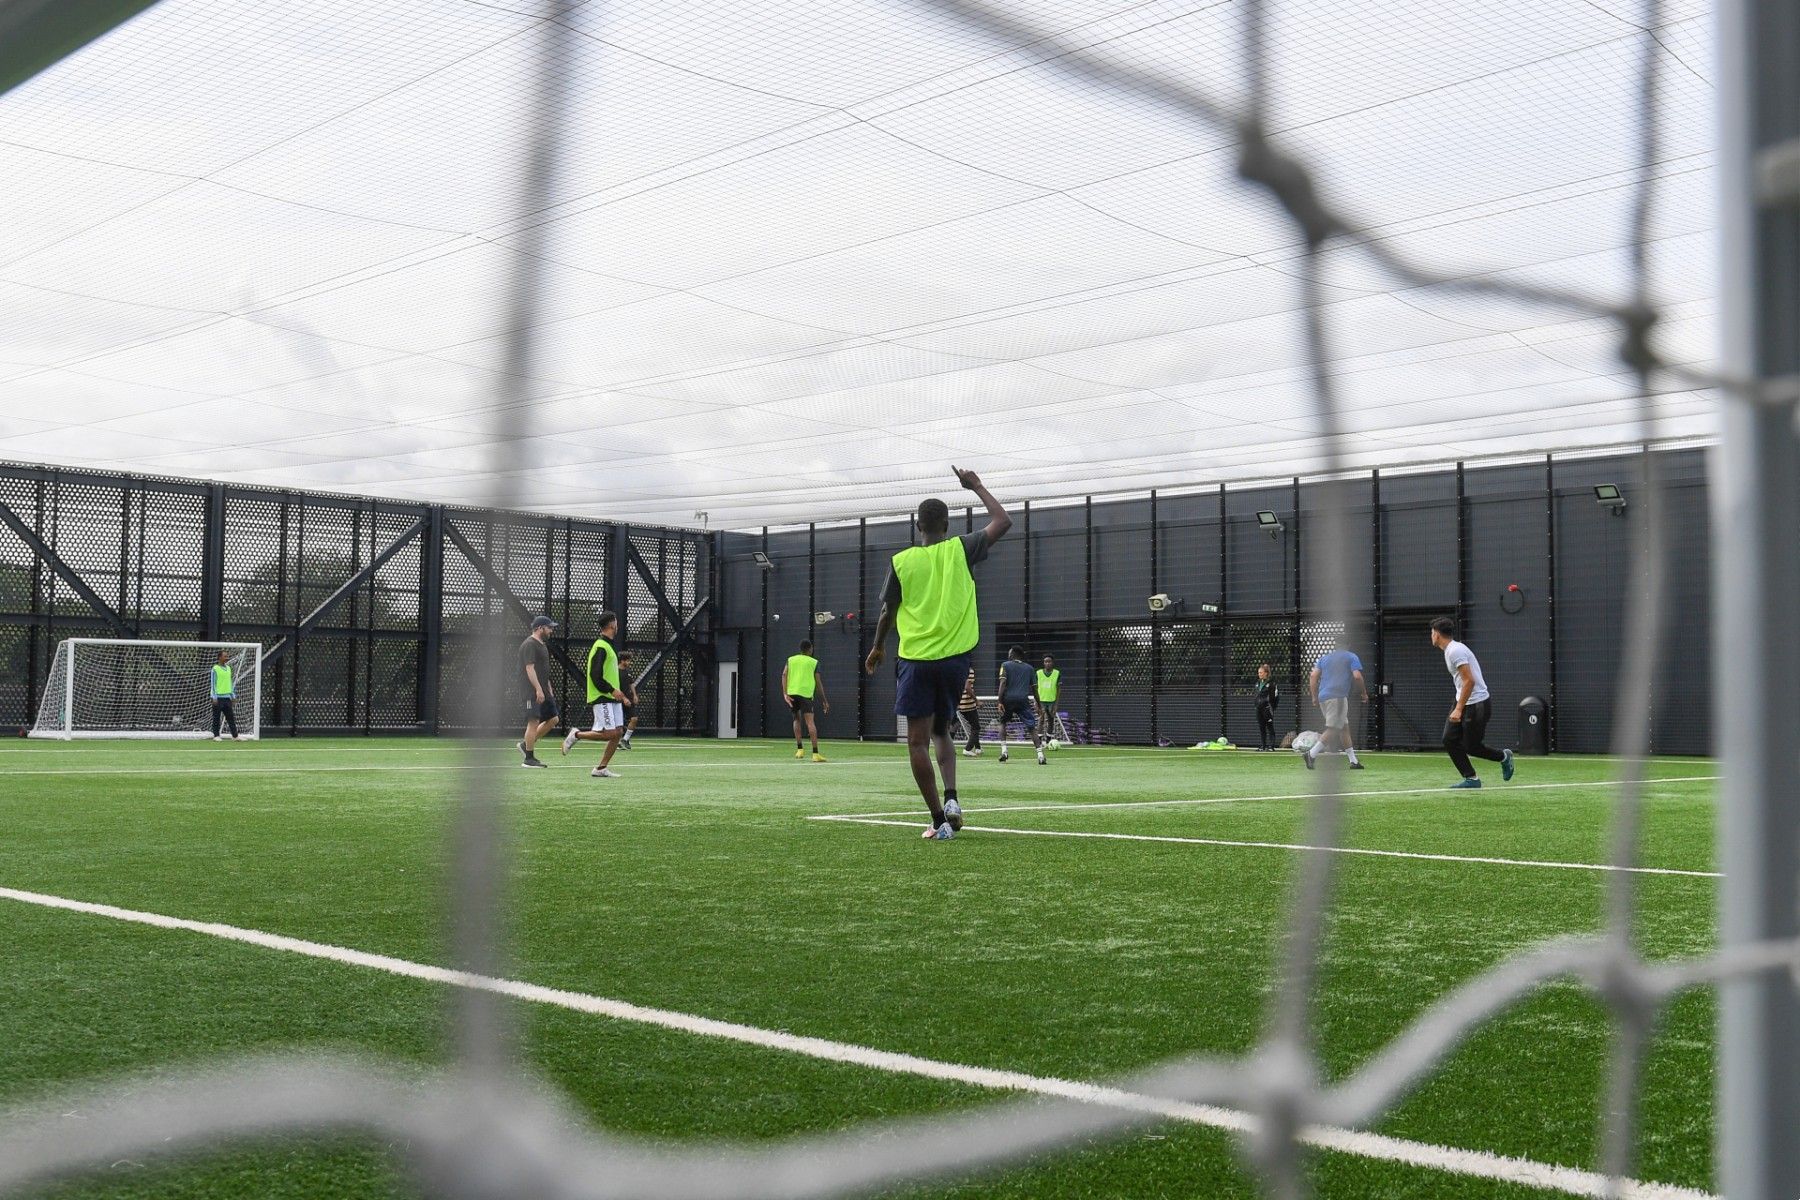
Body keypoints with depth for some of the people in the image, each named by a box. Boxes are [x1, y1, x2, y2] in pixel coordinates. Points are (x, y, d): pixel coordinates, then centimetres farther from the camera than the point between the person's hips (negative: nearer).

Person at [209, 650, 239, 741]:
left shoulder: (228, 668, 13)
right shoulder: (215, 669, -5)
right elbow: (213, 684, -7)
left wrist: (233, 696, 16)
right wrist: (214, 697, -12)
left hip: (227, 697, 6)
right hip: (218, 697, -6)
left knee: (231, 717, 4)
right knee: (216, 718, 1)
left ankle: (235, 736, 5)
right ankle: (216, 736, 6)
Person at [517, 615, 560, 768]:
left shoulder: (543, 645, 19)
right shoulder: (529, 645, -12)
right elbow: (529, 668, -20)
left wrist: (549, 690, 23)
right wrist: (538, 689, -25)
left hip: (543, 691, 10)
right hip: (533, 691, -10)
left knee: (552, 719, 9)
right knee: (533, 721, -9)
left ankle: (526, 744, 17)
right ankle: (529, 759, -4)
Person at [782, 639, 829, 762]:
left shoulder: (791, 660, 17)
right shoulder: (814, 662, 10)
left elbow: (784, 674, 1)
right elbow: (818, 682, 8)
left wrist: (785, 693, -5)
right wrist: (824, 700, 14)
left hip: (791, 692, 3)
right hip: (806, 693, -3)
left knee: (797, 719, 22)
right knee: (810, 721, -8)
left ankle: (799, 748, 14)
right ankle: (815, 753, -17)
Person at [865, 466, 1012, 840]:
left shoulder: (901, 561, -2)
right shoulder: (960, 550, -2)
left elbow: (887, 612, 6)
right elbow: (1002, 522, 7)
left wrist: (878, 647, 23)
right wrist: (977, 487, 17)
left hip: (915, 659, -2)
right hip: (954, 657, 2)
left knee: (918, 741, 2)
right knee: (941, 732, 21)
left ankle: (939, 820, -3)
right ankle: (951, 798, 0)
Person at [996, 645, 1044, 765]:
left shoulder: (1005, 665, 7)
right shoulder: (1029, 668, 15)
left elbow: (1003, 683, -6)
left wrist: (1000, 701, -11)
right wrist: (1038, 704, 23)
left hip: (1008, 698, -1)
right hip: (1023, 700, 1)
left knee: (1002, 723, 22)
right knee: (1031, 728, -1)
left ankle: (1004, 751, 9)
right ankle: (1040, 756, -13)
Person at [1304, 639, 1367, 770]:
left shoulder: (1325, 658, 20)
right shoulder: (1351, 657, 6)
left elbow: (1314, 676, 10)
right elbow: (1357, 676, -8)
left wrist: (1314, 697, 12)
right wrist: (1364, 694, 4)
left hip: (1323, 697, 7)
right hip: (1338, 697, -7)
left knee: (1344, 727, 14)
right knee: (1333, 729, -8)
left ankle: (1353, 761, 14)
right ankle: (1312, 753, -21)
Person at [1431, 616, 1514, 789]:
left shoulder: (1455, 651, -19)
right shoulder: (1450, 650, 12)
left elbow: (1469, 681, -24)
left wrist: (1459, 709, -25)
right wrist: (1458, 706, 22)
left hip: (1477, 704, -9)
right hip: (1462, 702, 9)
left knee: (1471, 747, -1)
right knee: (1449, 740, 0)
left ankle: (1504, 757, 23)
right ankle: (1471, 778, 6)